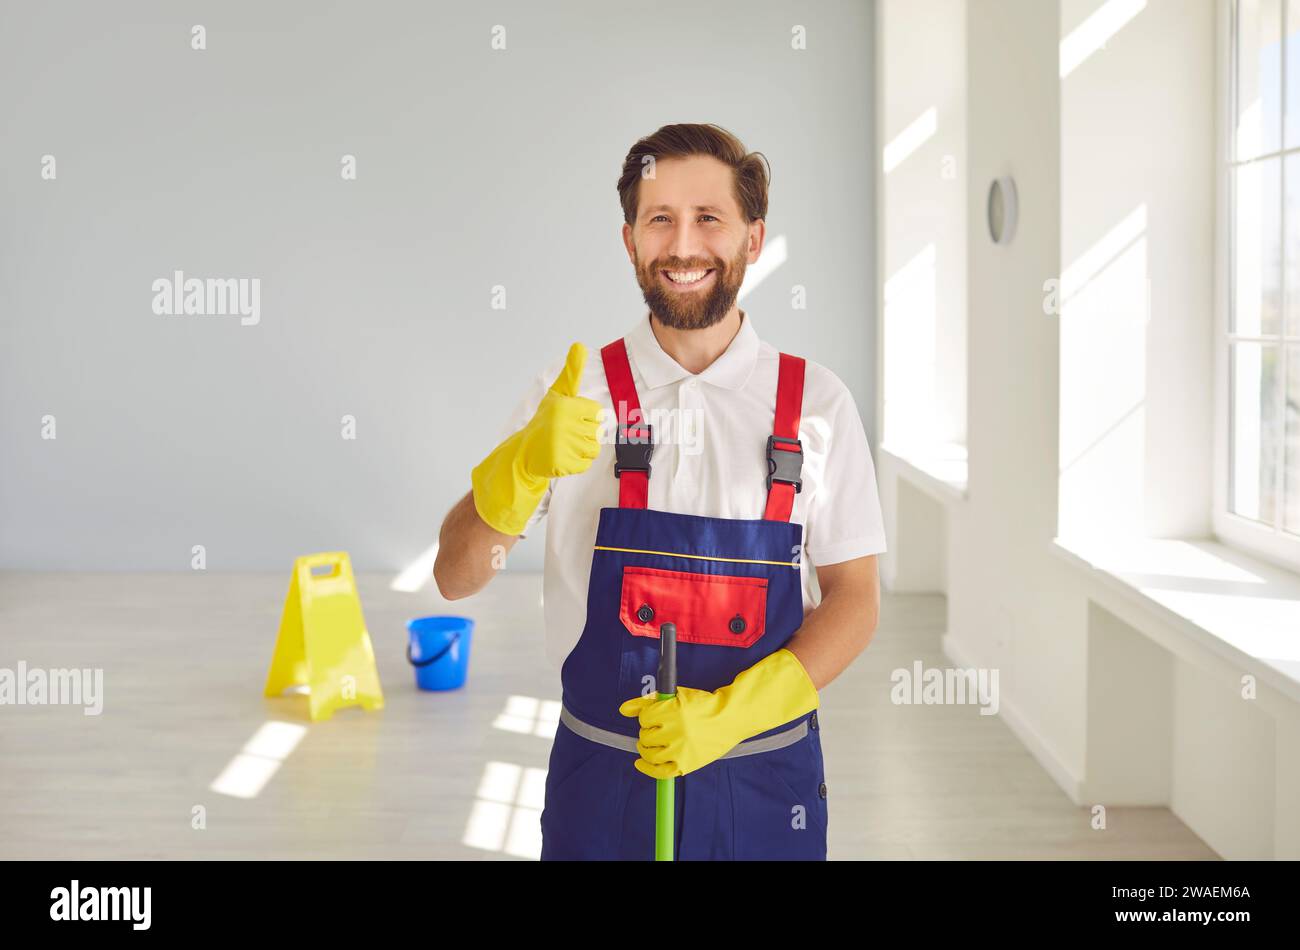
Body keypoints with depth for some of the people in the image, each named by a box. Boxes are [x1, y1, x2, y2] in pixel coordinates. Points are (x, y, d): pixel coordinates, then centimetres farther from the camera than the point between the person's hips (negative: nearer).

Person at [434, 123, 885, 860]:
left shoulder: (816, 402, -1)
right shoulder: (573, 395, -2)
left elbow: (854, 597, -1)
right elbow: (456, 579, -5)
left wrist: (729, 713, -14)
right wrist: (525, 464, -23)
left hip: (766, 781, 0)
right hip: (603, 779, 0)